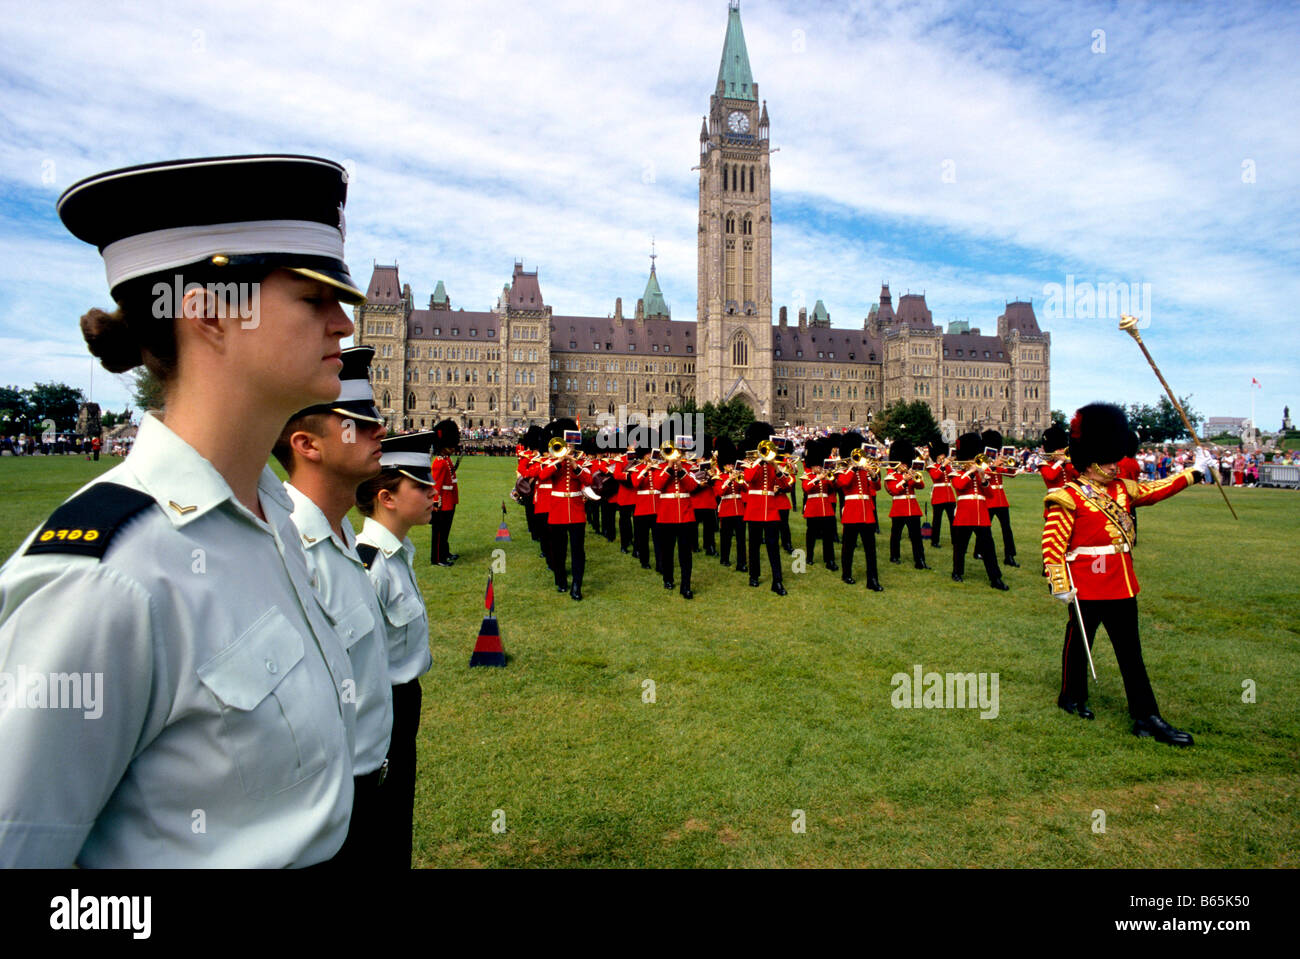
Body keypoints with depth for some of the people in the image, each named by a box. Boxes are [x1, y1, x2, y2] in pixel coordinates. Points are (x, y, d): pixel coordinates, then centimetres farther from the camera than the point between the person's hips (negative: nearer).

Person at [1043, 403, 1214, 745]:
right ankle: (1072, 697, 31)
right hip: (1087, 586, -7)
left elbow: (1155, 490, 24)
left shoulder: (1121, 489, 8)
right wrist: (1059, 584, -21)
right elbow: (1053, 543, -18)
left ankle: (1146, 717, 14)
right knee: (1079, 641, 11)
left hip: (1121, 585, 7)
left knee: (1130, 651, 9)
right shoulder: (1068, 498, -15)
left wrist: (1194, 472, 23)